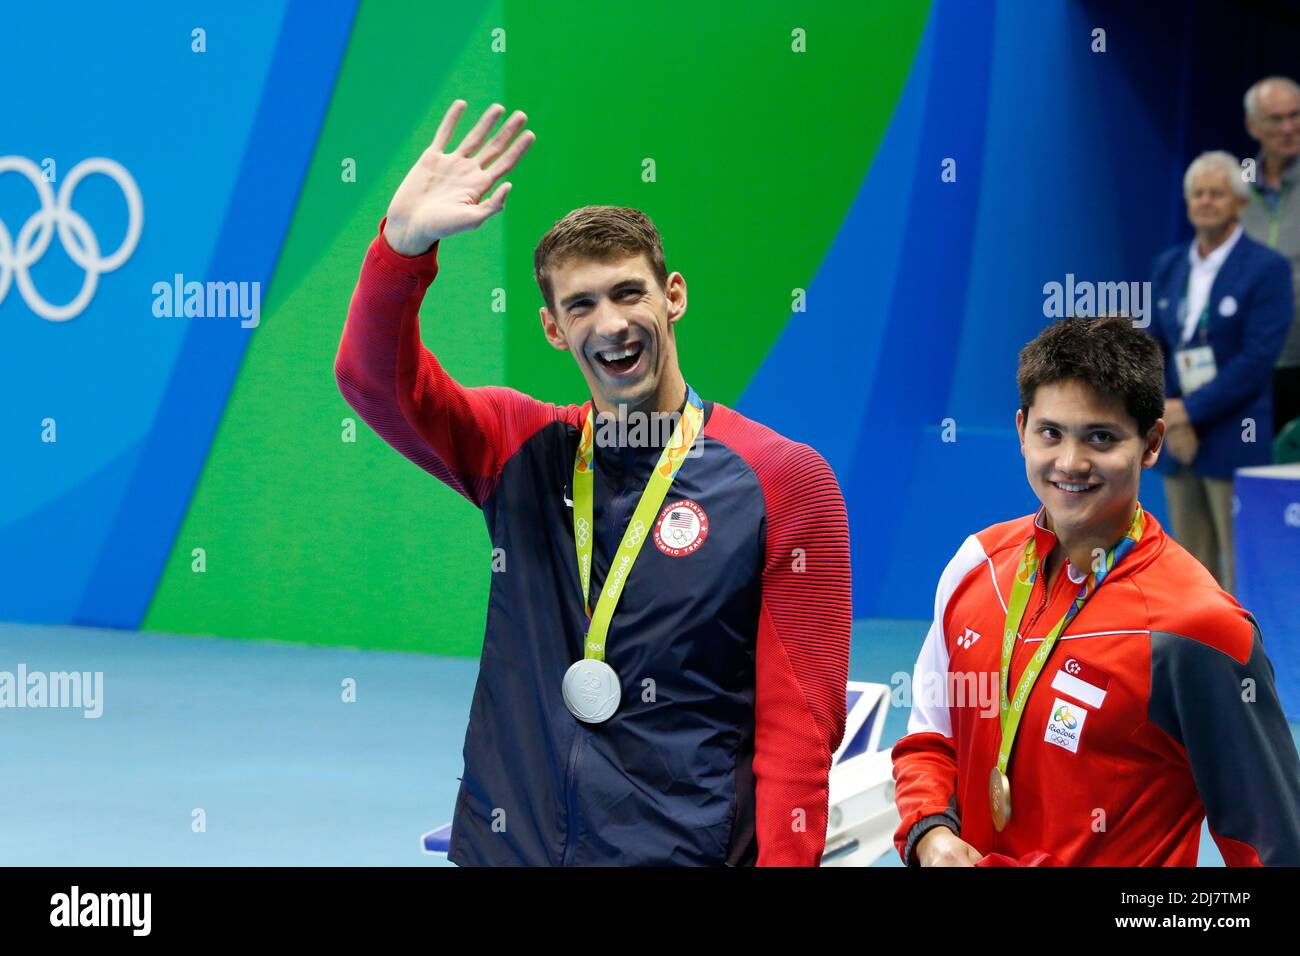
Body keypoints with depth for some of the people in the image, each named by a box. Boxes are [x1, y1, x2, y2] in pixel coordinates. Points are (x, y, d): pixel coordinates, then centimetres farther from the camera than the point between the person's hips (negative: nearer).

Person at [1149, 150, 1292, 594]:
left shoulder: (1267, 269, -6)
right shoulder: (1168, 266, 13)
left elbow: (1258, 359, -13)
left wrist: (1190, 410, -14)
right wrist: (1169, 416, -5)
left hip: (1235, 442, -6)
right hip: (1179, 441, 6)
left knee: (1241, 570, -5)